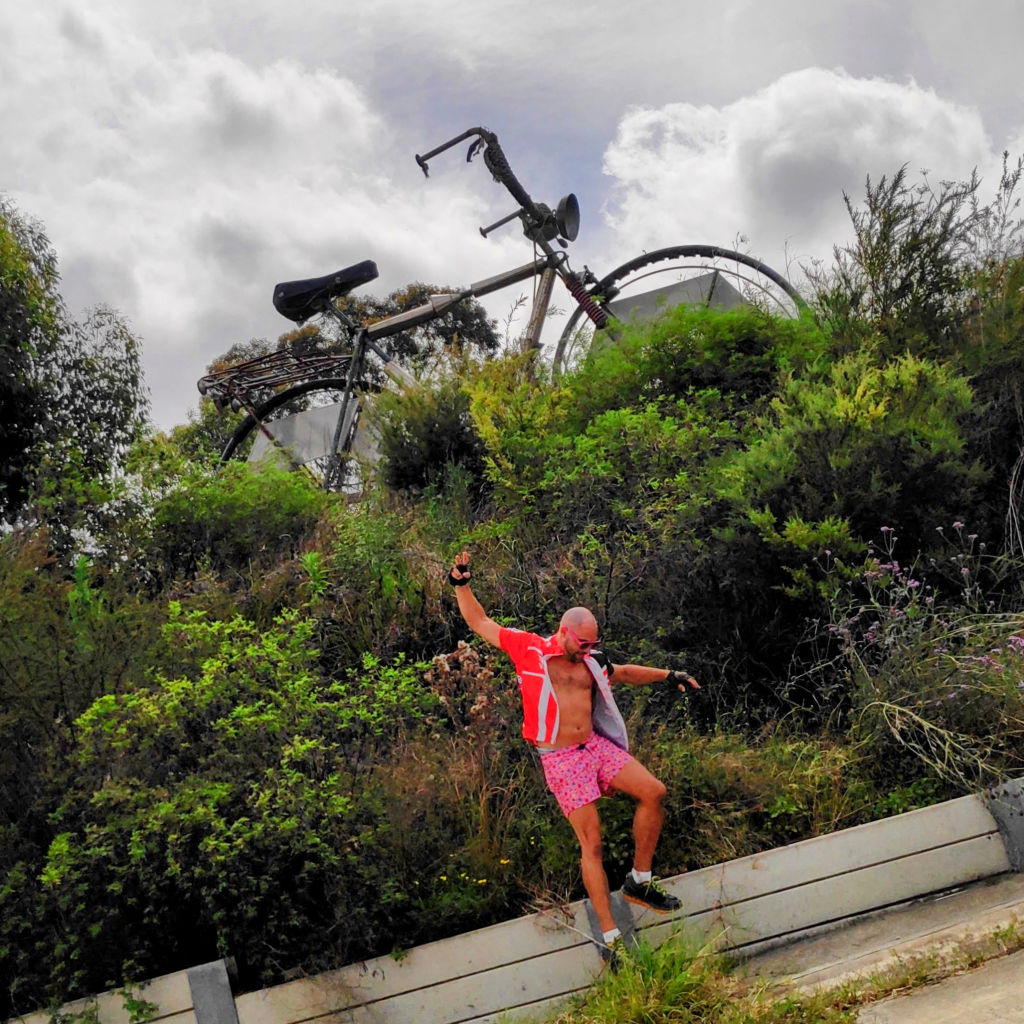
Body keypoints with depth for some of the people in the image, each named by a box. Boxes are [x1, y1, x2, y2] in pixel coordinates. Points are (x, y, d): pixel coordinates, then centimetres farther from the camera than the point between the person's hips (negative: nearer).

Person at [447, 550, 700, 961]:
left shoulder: (590, 661, 9)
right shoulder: (529, 649, -5)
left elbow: (625, 673, 29)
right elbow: (480, 623, 3)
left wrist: (668, 675, 23)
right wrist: (461, 583, -4)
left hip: (596, 745, 6)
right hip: (561, 759, -6)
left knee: (653, 792, -6)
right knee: (591, 844, -7)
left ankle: (639, 882, 13)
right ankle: (611, 939, 1)